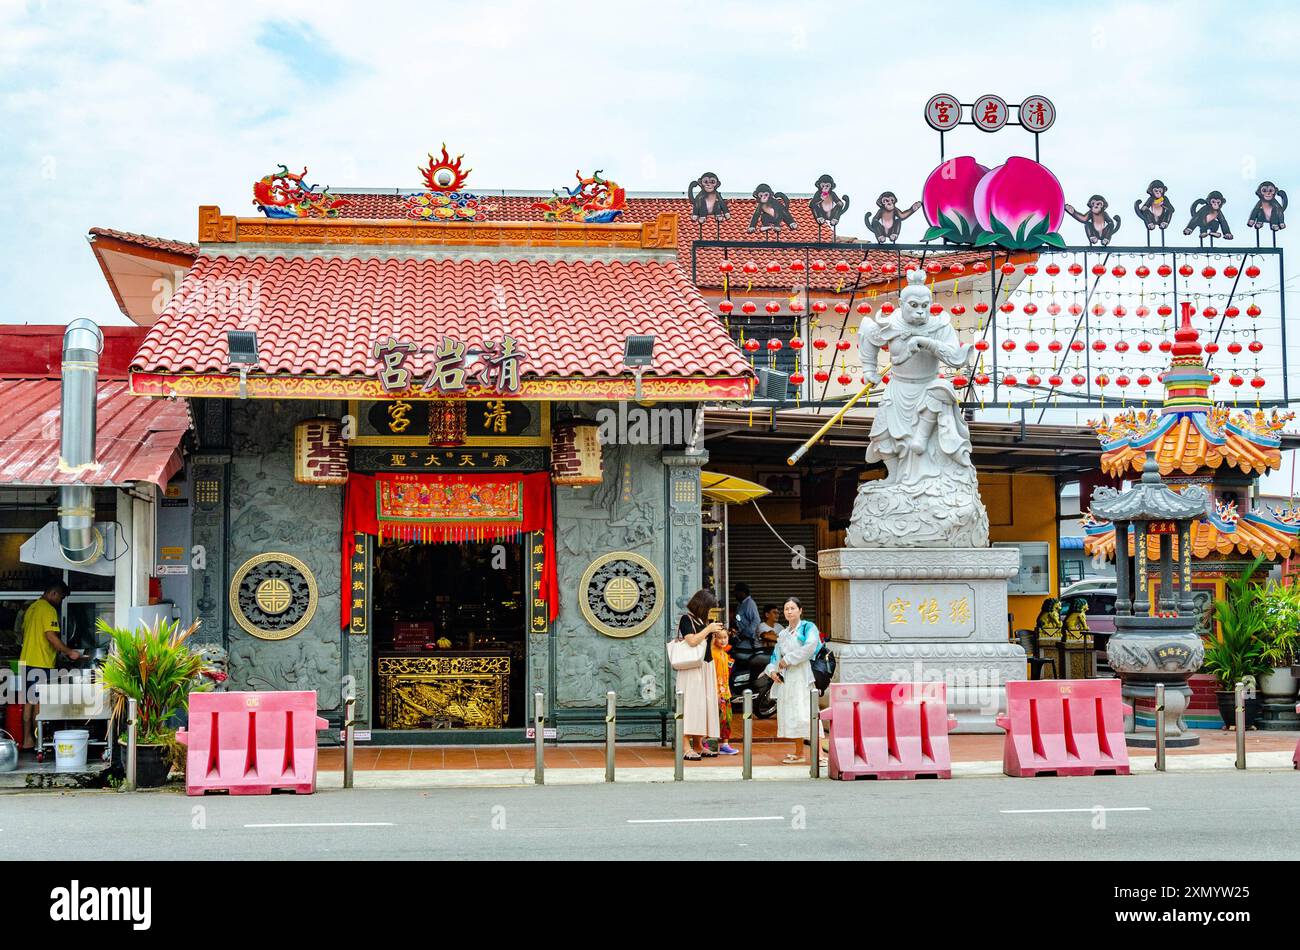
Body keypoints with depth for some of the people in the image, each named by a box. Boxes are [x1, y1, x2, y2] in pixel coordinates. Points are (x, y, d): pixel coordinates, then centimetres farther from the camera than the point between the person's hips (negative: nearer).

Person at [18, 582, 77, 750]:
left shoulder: (31, 608, 16)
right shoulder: (49, 610, -13)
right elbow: (51, 636, -21)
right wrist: (69, 652, -12)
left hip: (26, 661, 8)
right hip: (41, 663, -8)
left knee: (29, 701, 12)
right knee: (39, 702, -3)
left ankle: (27, 739, 14)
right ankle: (38, 739, 1)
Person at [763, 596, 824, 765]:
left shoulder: (808, 627, 1)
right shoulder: (783, 634, 22)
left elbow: (810, 646, -17)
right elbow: (777, 654, 25)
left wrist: (788, 659, -14)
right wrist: (772, 670, 3)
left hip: (803, 677, -7)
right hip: (786, 678, 7)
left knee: (804, 713, -17)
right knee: (790, 714, 6)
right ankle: (798, 752, 15)